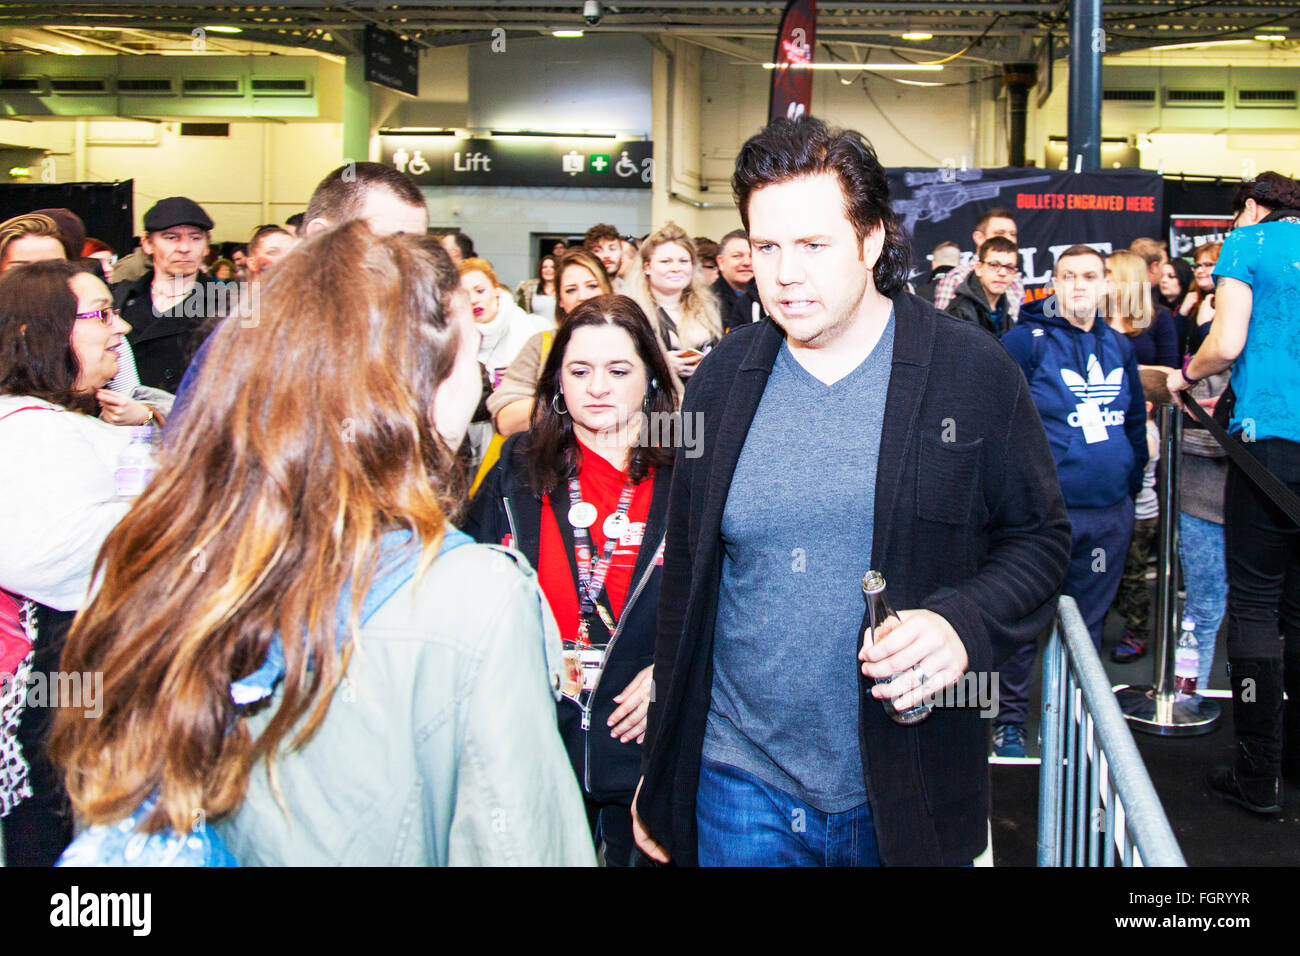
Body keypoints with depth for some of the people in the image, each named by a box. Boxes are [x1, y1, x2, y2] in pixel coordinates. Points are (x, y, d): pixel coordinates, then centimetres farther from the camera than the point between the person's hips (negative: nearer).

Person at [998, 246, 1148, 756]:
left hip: (1110, 511, 5)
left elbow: (1135, 418, 22)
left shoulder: (1119, 346, 12)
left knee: (1088, 620, 14)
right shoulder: (1027, 340, -7)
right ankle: (1010, 719, 16)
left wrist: (1133, 482, 17)